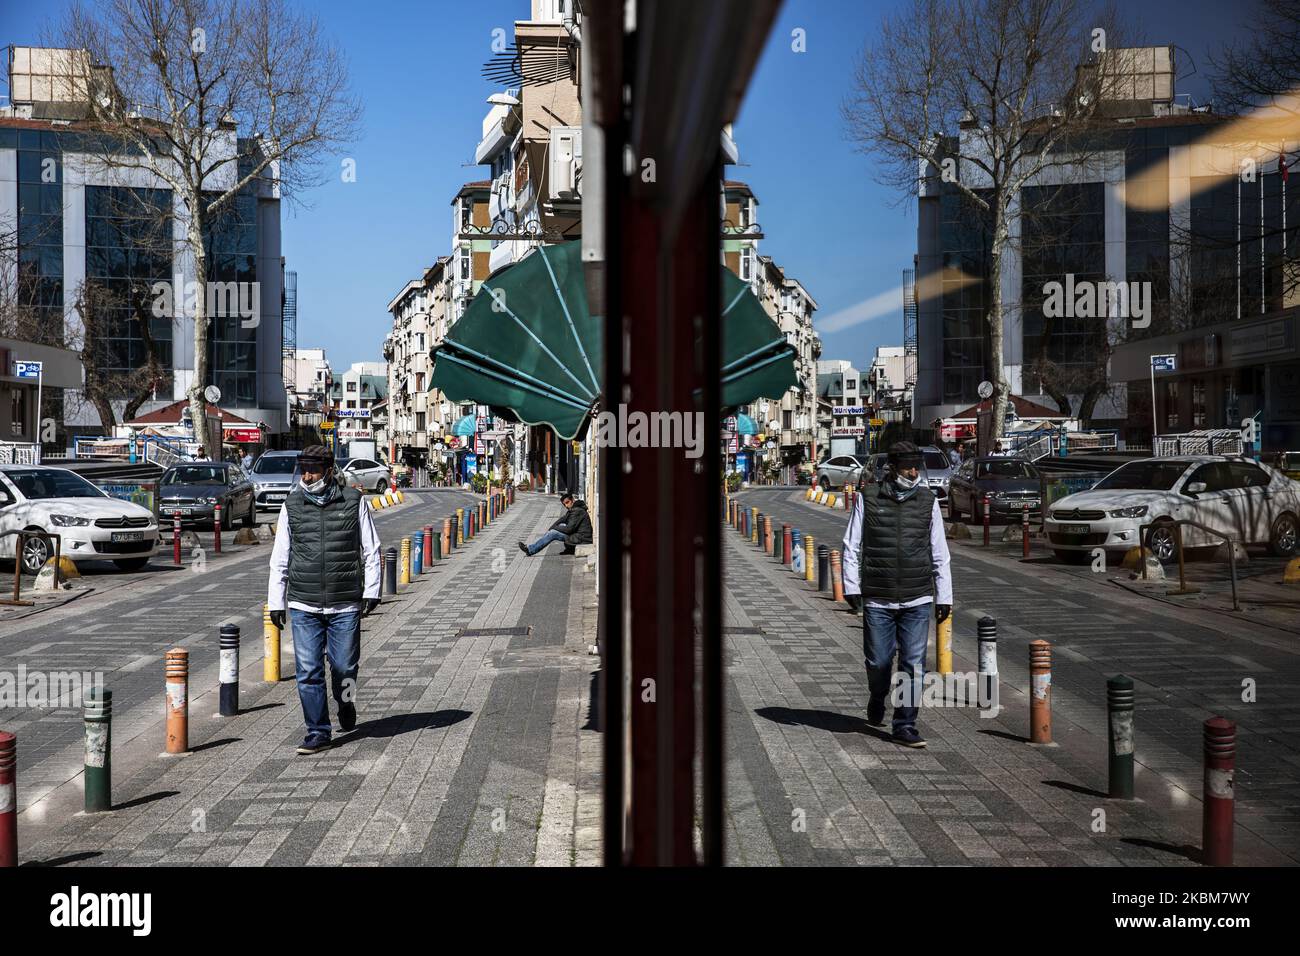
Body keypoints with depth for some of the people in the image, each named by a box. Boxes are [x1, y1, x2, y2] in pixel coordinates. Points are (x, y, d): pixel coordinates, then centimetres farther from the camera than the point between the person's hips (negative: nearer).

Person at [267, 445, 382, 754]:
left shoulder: (354, 502, 0)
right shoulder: (292, 505, 5)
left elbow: (371, 551, 5)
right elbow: (280, 558, 9)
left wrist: (371, 591, -1)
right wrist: (276, 602, 6)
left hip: (345, 605, -1)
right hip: (303, 606, 1)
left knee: (344, 667, 5)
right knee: (308, 672, -1)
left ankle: (346, 702, 37)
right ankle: (318, 733, 11)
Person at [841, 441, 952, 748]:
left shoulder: (928, 501, 7)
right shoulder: (868, 500, 1)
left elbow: (939, 553, 10)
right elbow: (852, 546, 4)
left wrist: (944, 596, 7)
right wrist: (851, 585, -4)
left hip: (918, 600, 1)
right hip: (877, 599, -1)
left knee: (913, 665, -2)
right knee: (878, 662, 7)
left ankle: (904, 726, 7)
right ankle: (876, 705, 37)